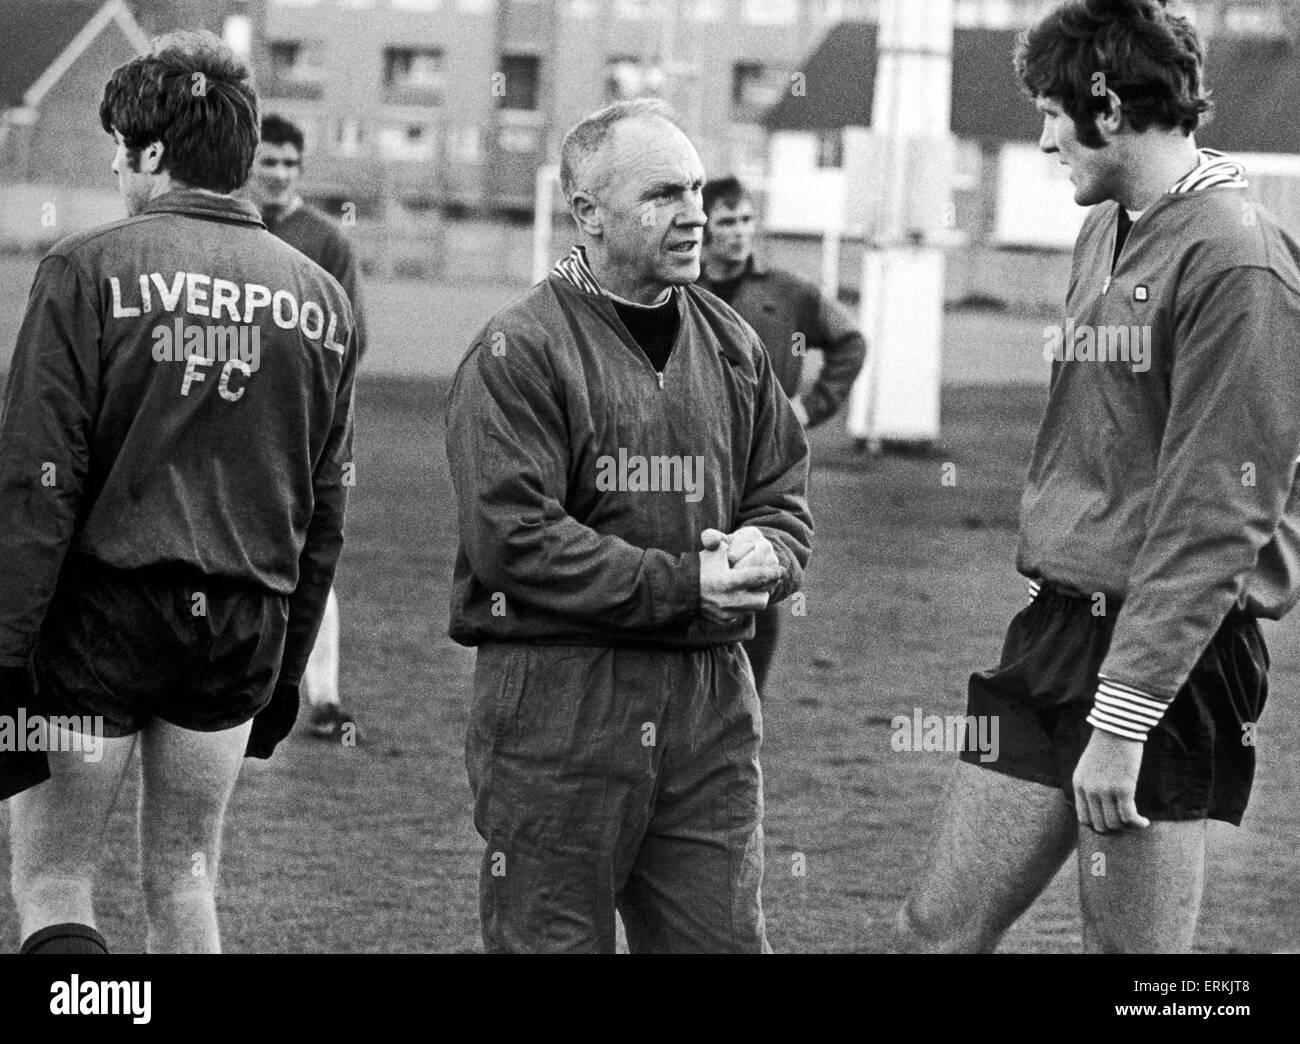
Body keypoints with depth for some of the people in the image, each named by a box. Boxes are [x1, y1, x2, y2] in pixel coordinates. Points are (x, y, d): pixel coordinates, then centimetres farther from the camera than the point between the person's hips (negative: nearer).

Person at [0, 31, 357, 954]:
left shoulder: (91, 271, -8)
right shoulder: (320, 299, 7)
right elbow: (326, 510, 11)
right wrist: (286, 665, 19)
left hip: (101, 608, -5)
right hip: (244, 626, 5)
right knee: (184, 881, 15)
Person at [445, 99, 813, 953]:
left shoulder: (731, 346, 14)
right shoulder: (519, 354, -7)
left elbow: (786, 500, 18)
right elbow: (512, 541, -15)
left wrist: (764, 556, -8)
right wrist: (683, 585, -17)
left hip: (712, 702, 5)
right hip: (555, 700, -5)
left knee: (723, 937, 5)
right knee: (552, 940, 1)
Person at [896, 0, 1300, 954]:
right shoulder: (1107, 232, 14)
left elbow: (1215, 517, -19)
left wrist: (1122, 714, -21)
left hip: (1167, 659, -8)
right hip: (1054, 626, 8)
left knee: (1131, 947, -2)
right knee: (941, 930, 6)